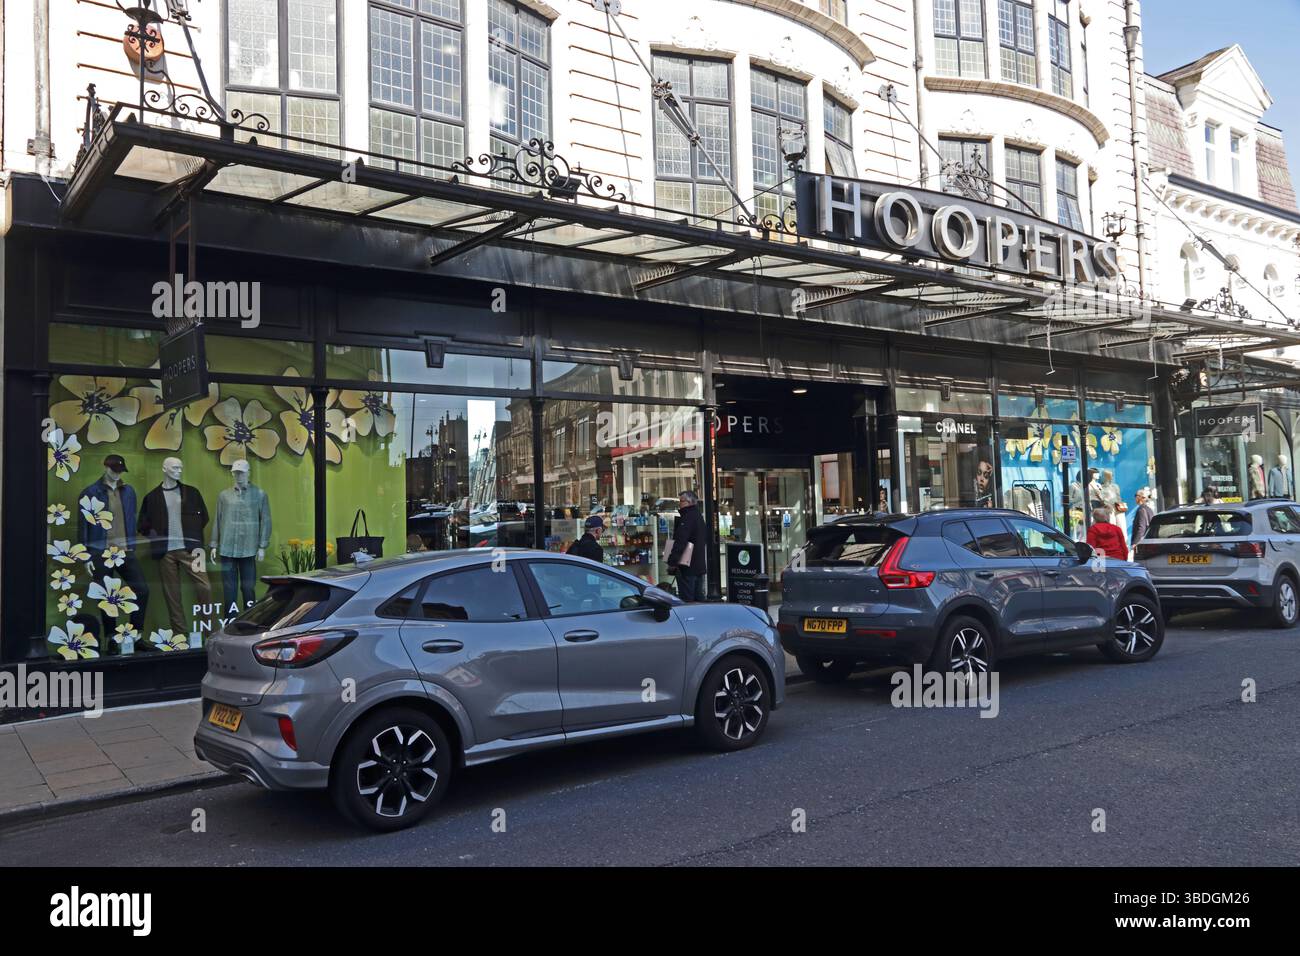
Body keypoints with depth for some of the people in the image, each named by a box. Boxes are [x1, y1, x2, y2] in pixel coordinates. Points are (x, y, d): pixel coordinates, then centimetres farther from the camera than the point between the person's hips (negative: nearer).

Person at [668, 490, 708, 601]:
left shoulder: (687, 518, -15)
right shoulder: (699, 517, 17)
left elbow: (680, 542, -23)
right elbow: (706, 540, 25)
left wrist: (672, 562, -22)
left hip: (688, 566, -10)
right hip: (700, 565, 10)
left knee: (687, 599, -7)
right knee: (699, 597, 14)